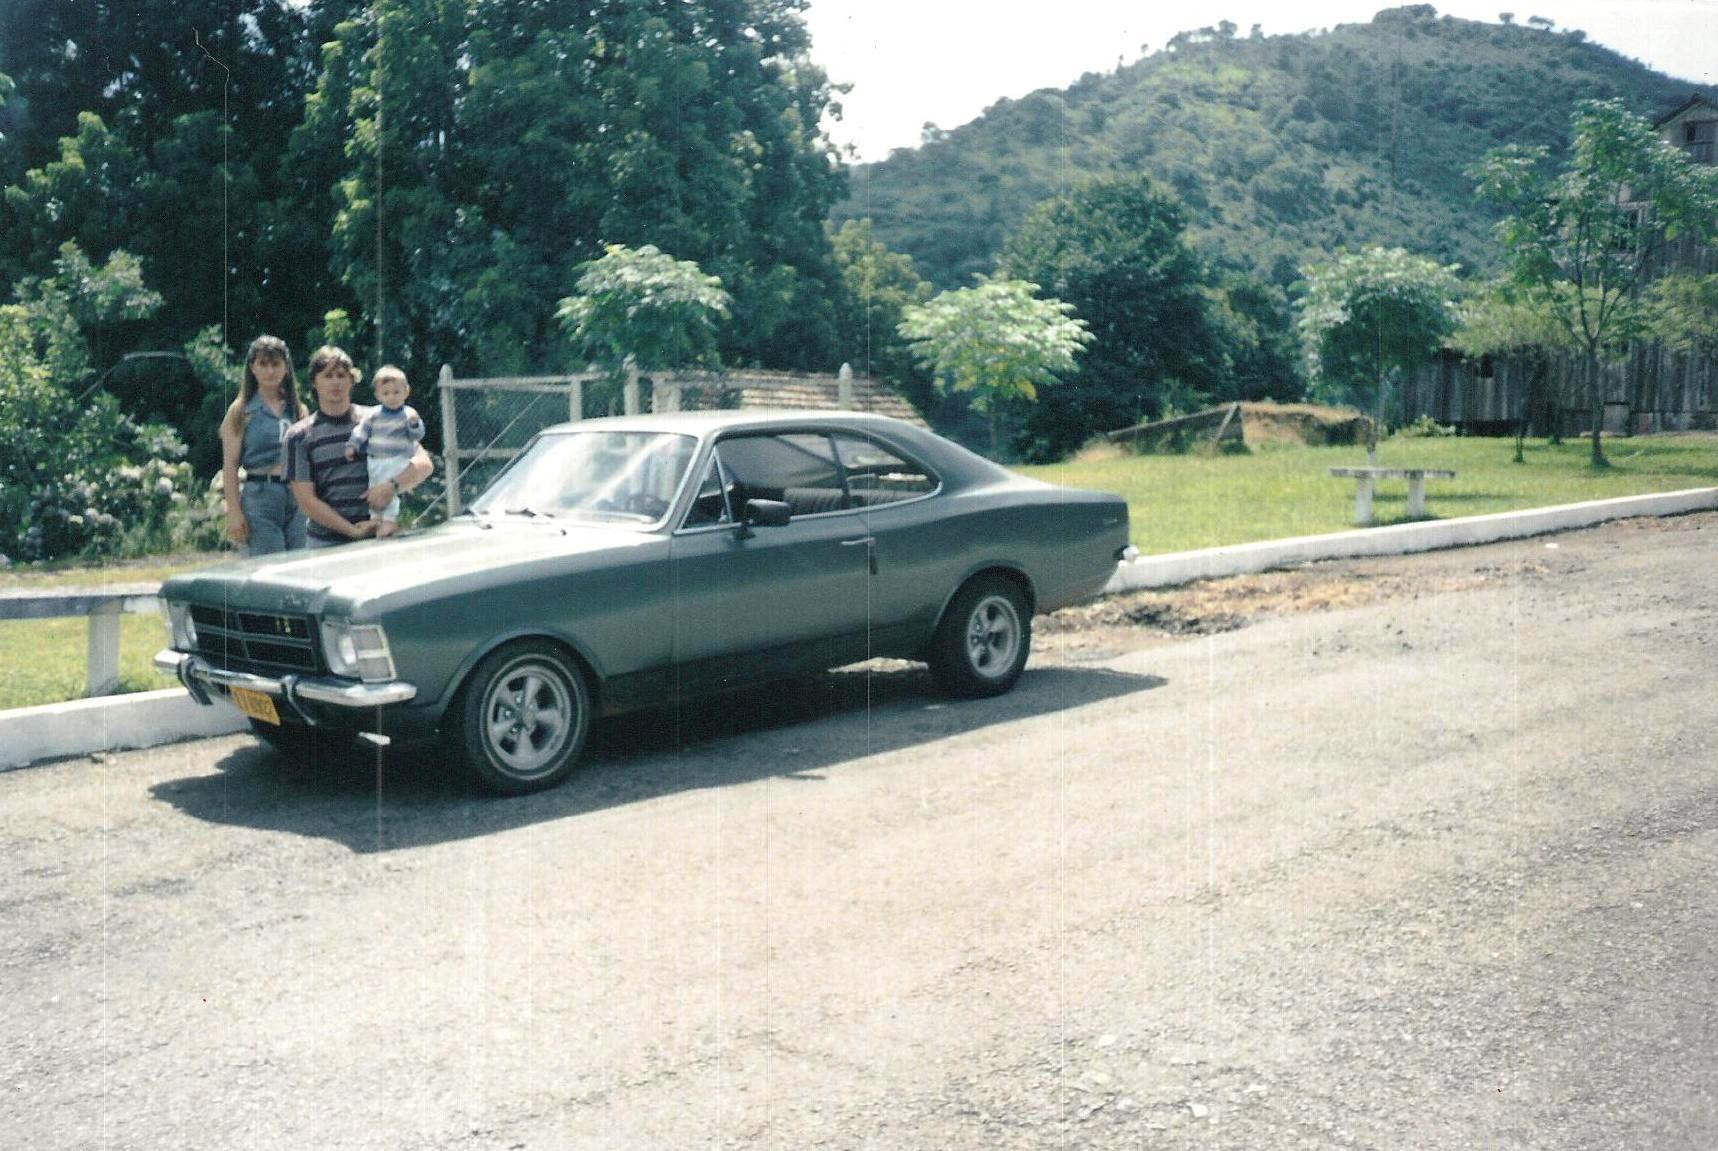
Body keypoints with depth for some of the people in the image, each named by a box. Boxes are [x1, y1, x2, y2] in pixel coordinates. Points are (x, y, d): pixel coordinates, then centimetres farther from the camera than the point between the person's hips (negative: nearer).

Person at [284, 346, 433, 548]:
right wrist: (351, 530, -13)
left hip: (379, 539, 1)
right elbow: (306, 500, -3)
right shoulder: (299, 436, 4)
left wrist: (393, 486, -19)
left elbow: (424, 463, 0)